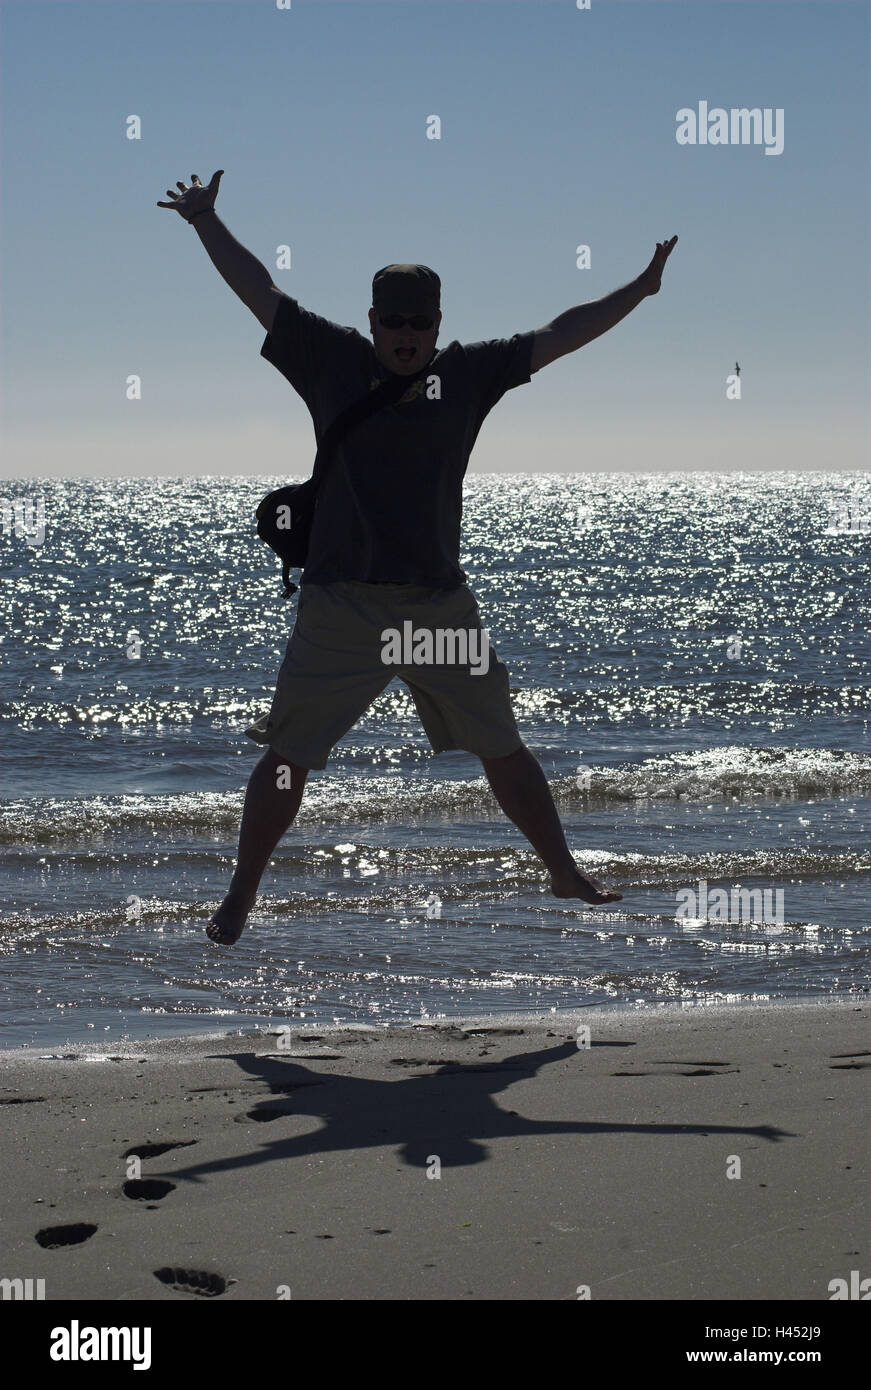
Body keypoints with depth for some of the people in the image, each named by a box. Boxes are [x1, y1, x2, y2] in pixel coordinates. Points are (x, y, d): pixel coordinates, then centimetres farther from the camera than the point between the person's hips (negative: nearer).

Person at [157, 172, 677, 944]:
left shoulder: (468, 374, 4)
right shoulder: (332, 361, 0)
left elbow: (559, 336, 9)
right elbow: (259, 290, 4)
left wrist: (640, 291, 9)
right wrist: (206, 220, 5)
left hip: (442, 603, 2)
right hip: (340, 604, -2)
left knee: (503, 750, 12)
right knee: (287, 755, -1)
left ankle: (564, 873, 28)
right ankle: (240, 898, 14)